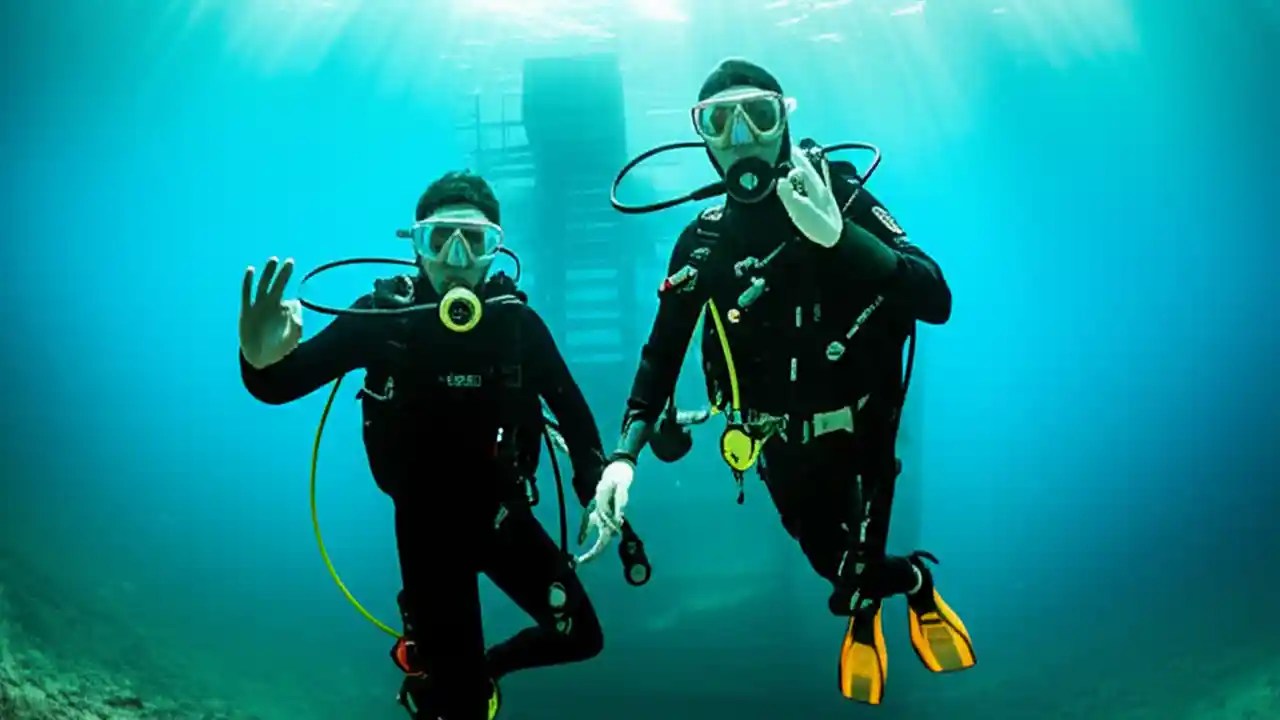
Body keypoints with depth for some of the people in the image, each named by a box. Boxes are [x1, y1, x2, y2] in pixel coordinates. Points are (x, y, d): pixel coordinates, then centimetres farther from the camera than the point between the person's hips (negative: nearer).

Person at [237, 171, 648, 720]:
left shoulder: (518, 321, -8)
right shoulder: (382, 315, -15)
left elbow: (572, 410, -2)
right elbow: (282, 385, -22)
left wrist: (599, 493, -15)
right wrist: (260, 362, -46)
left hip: (503, 511, 3)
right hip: (426, 521, -3)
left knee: (580, 637, 8)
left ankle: (481, 667, 34)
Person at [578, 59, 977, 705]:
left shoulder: (843, 199, -16)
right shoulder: (703, 242, -8)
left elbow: (936, 302, -26)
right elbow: (662, 351, -3)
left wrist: (838, 235, -39)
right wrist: (625, 452, -18)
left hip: (860, 434, -3)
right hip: (782, 447, 3)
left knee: (849, 586, -4)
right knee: (833, 566, 16)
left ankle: (862, 610, 36)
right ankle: (914, 584, 52)